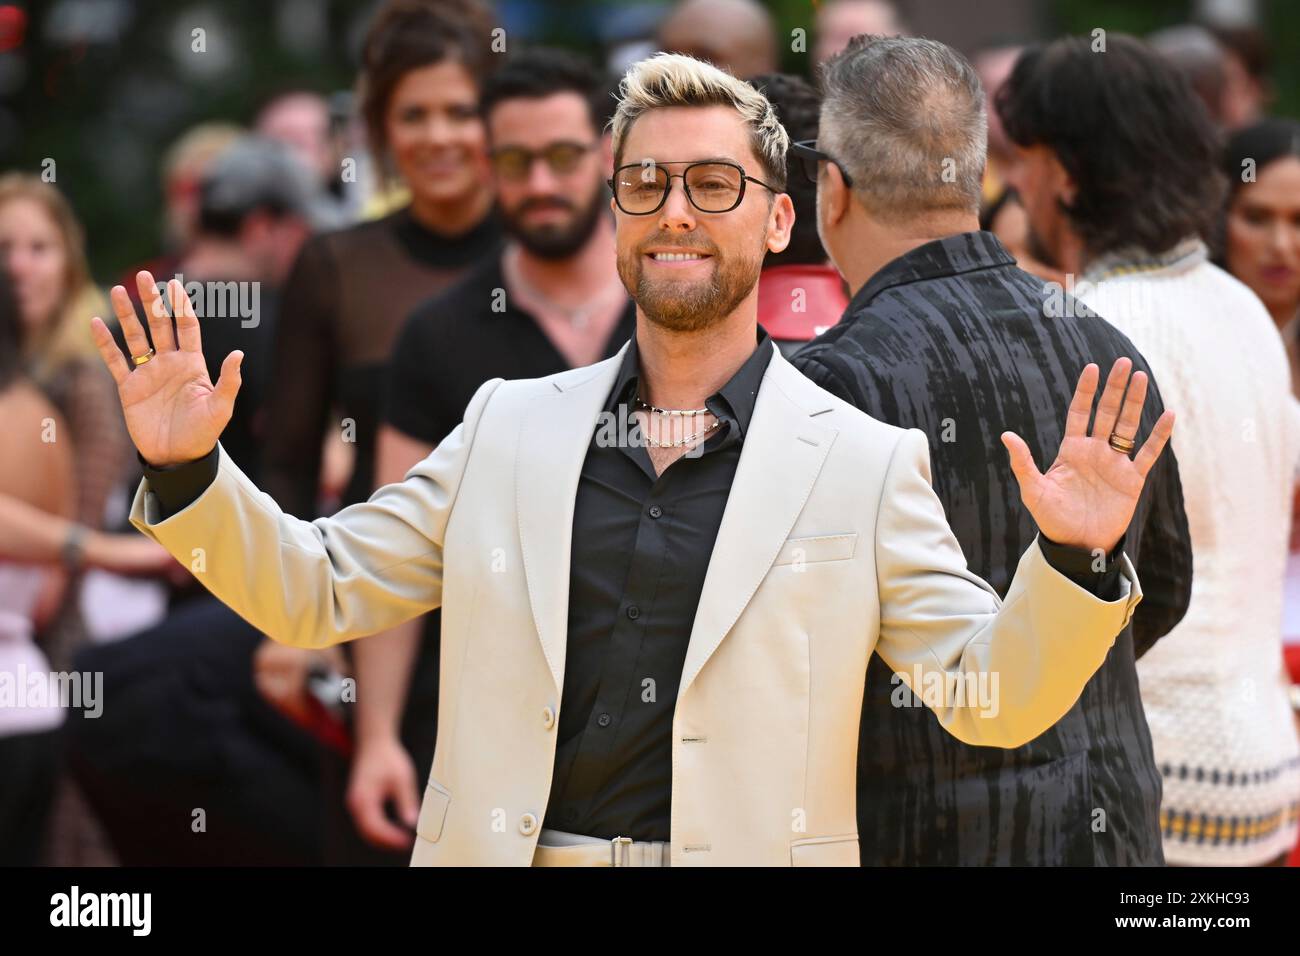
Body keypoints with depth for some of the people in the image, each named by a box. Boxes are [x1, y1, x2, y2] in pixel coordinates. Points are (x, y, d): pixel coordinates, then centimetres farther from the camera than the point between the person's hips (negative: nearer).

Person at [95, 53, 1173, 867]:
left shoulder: (869, 463, 1)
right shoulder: (508, 426, 9)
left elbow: (992, 702, -1)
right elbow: (316, 589, 13)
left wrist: (1073, 563, -18)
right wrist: (190, 472, -3)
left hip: (748, 851, -2)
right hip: (506, 848, 2)